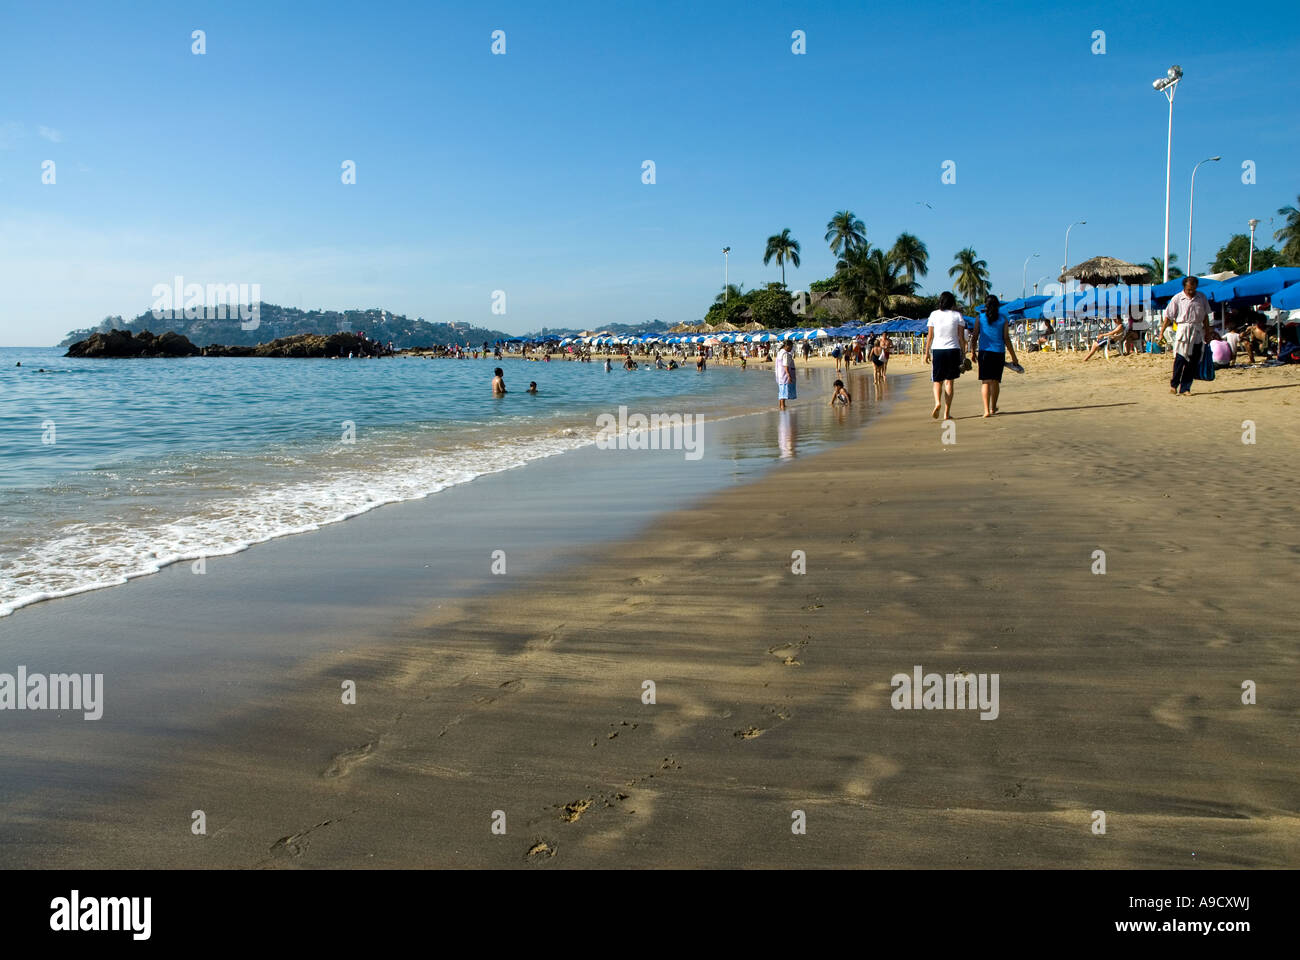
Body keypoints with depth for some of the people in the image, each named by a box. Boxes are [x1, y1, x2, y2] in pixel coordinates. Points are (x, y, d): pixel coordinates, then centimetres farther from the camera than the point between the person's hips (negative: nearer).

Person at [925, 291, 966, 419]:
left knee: (937, 381, 9)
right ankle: (946, 413, 3)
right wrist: (963, 353, 6)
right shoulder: (958, 315, 2)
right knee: (949, 381, 5)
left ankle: (937, 402, -20)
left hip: (937, 350, 0)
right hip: (953, 350, 0)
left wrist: (927, 352, 7)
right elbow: (961, 337, 0)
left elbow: (930, 336, 1)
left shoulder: (934, 315, 1)